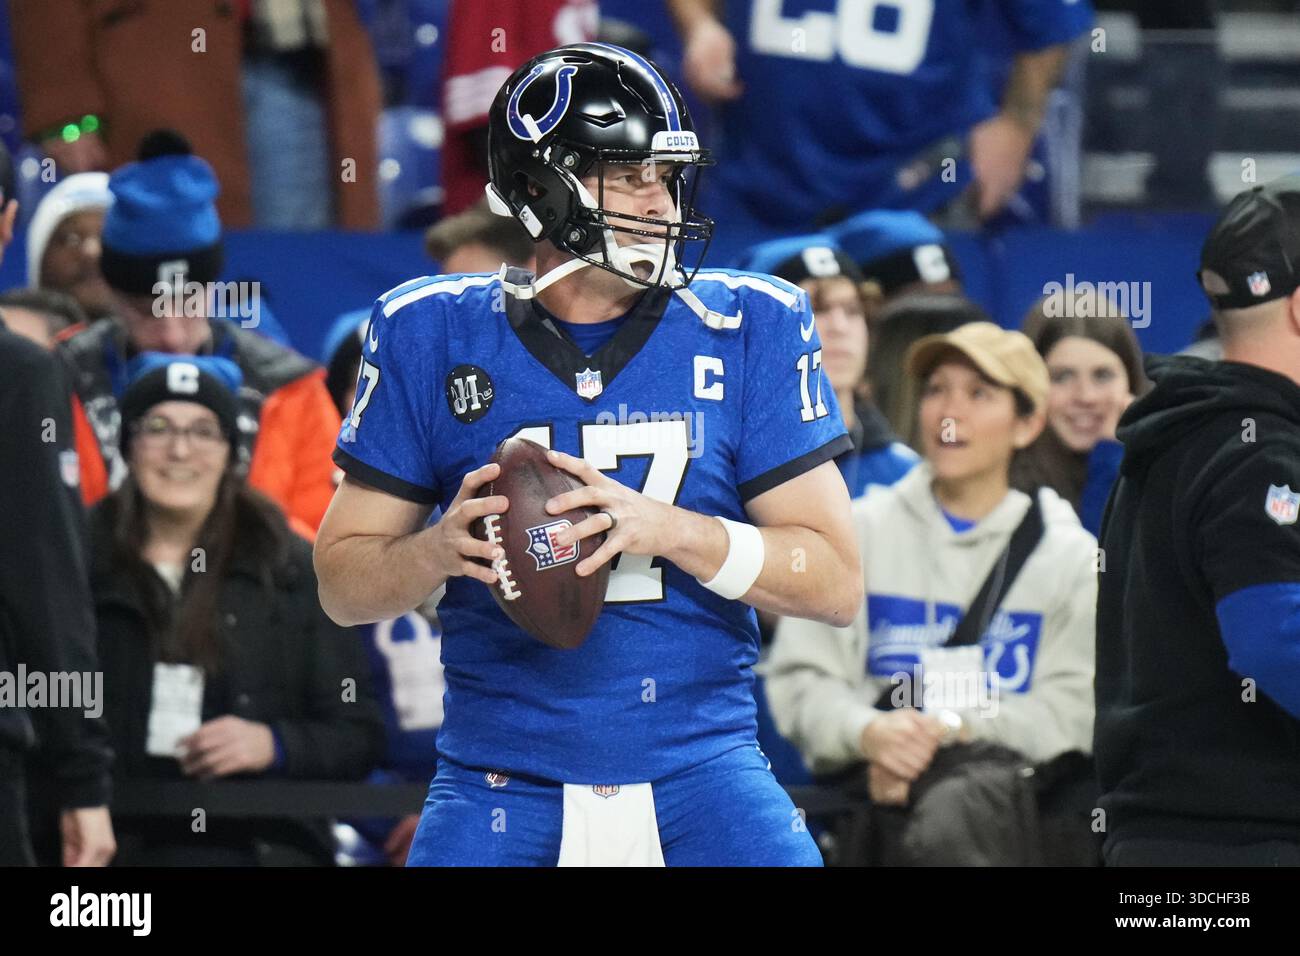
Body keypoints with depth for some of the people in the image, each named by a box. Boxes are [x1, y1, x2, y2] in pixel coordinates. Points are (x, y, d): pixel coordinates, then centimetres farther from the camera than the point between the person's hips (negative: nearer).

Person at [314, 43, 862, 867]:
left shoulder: (747, 329, 1)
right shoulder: (433, 337, 2)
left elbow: (837, 582, -2)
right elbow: (343, 582, 6)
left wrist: (664, 528, -17)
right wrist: (438, 550, -16)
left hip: (701, 774, 0)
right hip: (501, 788, 0)